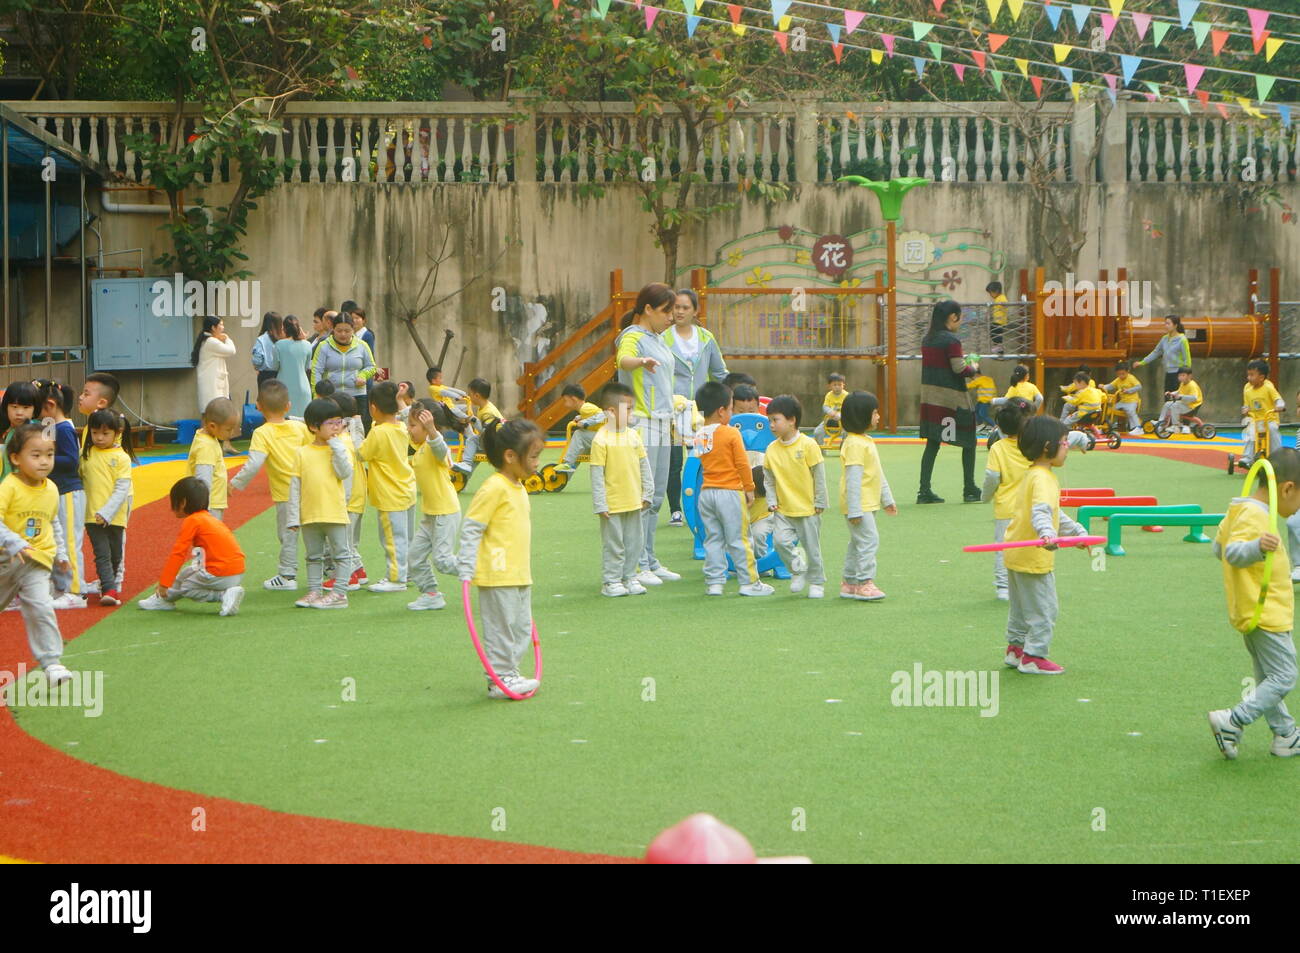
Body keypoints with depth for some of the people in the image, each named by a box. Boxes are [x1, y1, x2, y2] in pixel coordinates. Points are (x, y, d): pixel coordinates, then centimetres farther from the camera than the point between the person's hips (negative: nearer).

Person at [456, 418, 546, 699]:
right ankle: (499, 680, 4)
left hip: (520, 576, 9)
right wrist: (466, 567, -19)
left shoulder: (519, 488, 14)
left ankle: (509, 673, 22)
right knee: (501, 627, -3)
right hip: (498, 575, -9)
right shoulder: (494, 488, -15)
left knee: (521, 627, 13)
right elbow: (470, 528, -16)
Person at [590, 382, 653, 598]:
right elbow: (596, 474, -12)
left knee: (634, 544, 12)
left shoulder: (633, 435, 5)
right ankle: (611, 582, 11)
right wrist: (600, 504, -13)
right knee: (613, 545, 1)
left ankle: (629, 578, 23)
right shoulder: (601, 440, -13)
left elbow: (644, 465, 13)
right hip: (612, 505, -6)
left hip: (634, 502, 6)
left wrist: (647, 493, 10)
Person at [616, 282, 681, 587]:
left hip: (661, 424, 9)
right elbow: (623, 359, -33)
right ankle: (636, 565, -6)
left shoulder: (658, 339, 18)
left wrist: (671, 410, 29)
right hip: (641, 423, -9)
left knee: (657, 496, 11)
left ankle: (650, 561, 17)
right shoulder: (633, 336, -9)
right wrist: (641, 361, -54)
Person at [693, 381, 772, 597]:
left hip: (706, 492, 5)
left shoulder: (699, 436, 3)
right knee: (738, 540, 2)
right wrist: (749, 489, 1)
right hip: (730, 492, -5)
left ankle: (714, 582, 10)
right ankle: (749, 582, 8)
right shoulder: (731, 434, -13)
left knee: (713, 539, 11)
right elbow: (742, 464, -11)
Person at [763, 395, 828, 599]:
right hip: (783, 509, 3)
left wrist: (820, 503, -5)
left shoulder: (808, 445, -10)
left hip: (807, 508, -3)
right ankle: (798, 569, 11)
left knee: (812, 547, 5)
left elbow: (819, 475, -6)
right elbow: (768, 479, 8)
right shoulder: (772, 449, 1)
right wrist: (771, 502, -2)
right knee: (780, 540, -14)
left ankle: (817, 582, 23)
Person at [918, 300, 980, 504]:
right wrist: (974, 368, 3)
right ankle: (969, 490, 9)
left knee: (932, 443, 8)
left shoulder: (927, 340, 11)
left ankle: (924, 491, 3)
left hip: (929, 397, 7)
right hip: (952, 398, -7)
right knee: (969, 442, 6)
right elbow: (959, 369, -17)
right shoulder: (951, 340, -14)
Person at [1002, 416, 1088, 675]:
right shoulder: (1043, 479, -21)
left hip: (1017, 554, 10)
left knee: (1020, 607, 21)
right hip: (1034, 558, -10)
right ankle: (1034, 657, 4)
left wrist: (1076, 531, 31)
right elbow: (1041, 511, -39)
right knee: (1043, 609, 0)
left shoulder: (1031, 475, 13)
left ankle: (1015, 649, 31)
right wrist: (1047, 533, -56)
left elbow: (1054, 513, 25)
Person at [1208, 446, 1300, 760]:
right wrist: (1257, 546, -51)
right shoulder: (1255, 516, -20)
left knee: (1269, 678, 18)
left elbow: (1219, 548, 21)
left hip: (1249, 613, 11)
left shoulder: (1237, 512, 9)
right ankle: (1232, 722, -9)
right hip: (1267, 614, -11)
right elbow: (1233, 553, -32)